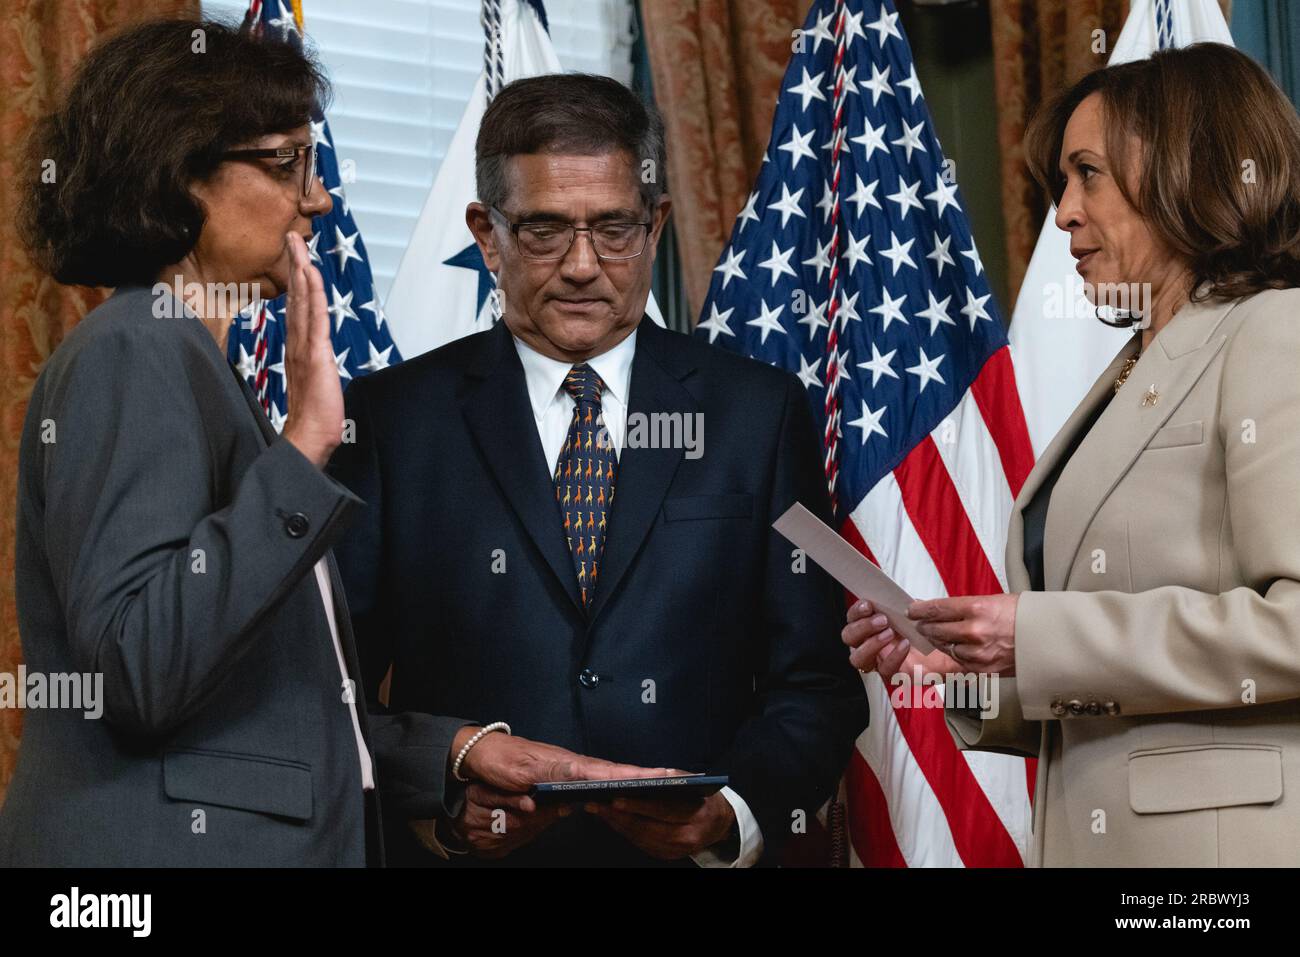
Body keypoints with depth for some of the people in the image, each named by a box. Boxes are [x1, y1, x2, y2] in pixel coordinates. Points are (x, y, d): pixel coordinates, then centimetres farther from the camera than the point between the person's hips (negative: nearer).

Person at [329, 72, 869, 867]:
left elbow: (816, 683, 0)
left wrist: (732, 814, -16)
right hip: (472, 854, -1)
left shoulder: (760, 414, 3)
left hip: (692, 856, 1)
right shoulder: (394, 419, 0)